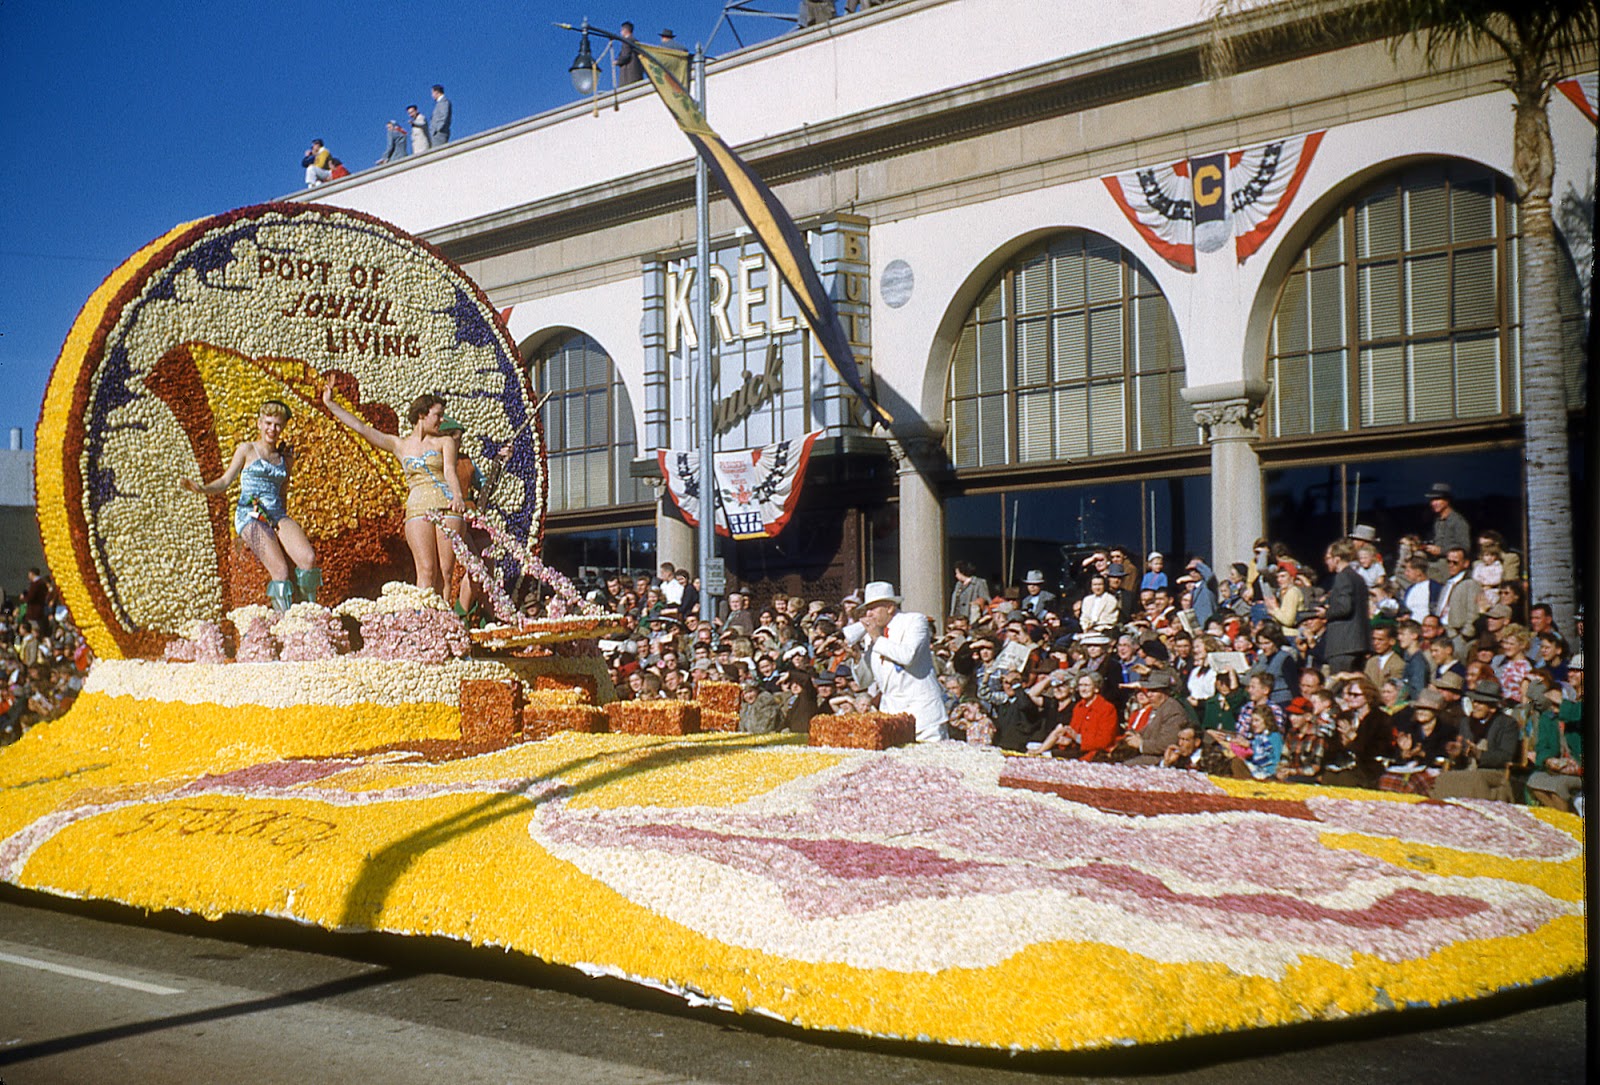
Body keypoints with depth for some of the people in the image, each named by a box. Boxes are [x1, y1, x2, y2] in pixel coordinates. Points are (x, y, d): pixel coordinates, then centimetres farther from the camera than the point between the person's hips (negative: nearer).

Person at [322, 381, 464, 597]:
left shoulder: (445, 442, 13)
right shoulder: (400, 445, 15)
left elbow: (449, 471, -4)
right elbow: (361, 427, 15)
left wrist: (458, 496, -25)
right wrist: (331, 404, 13)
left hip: (448, 507, 0)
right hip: (418, 508, 0)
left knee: (446, 571, -5)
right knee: (427, 571, -12)